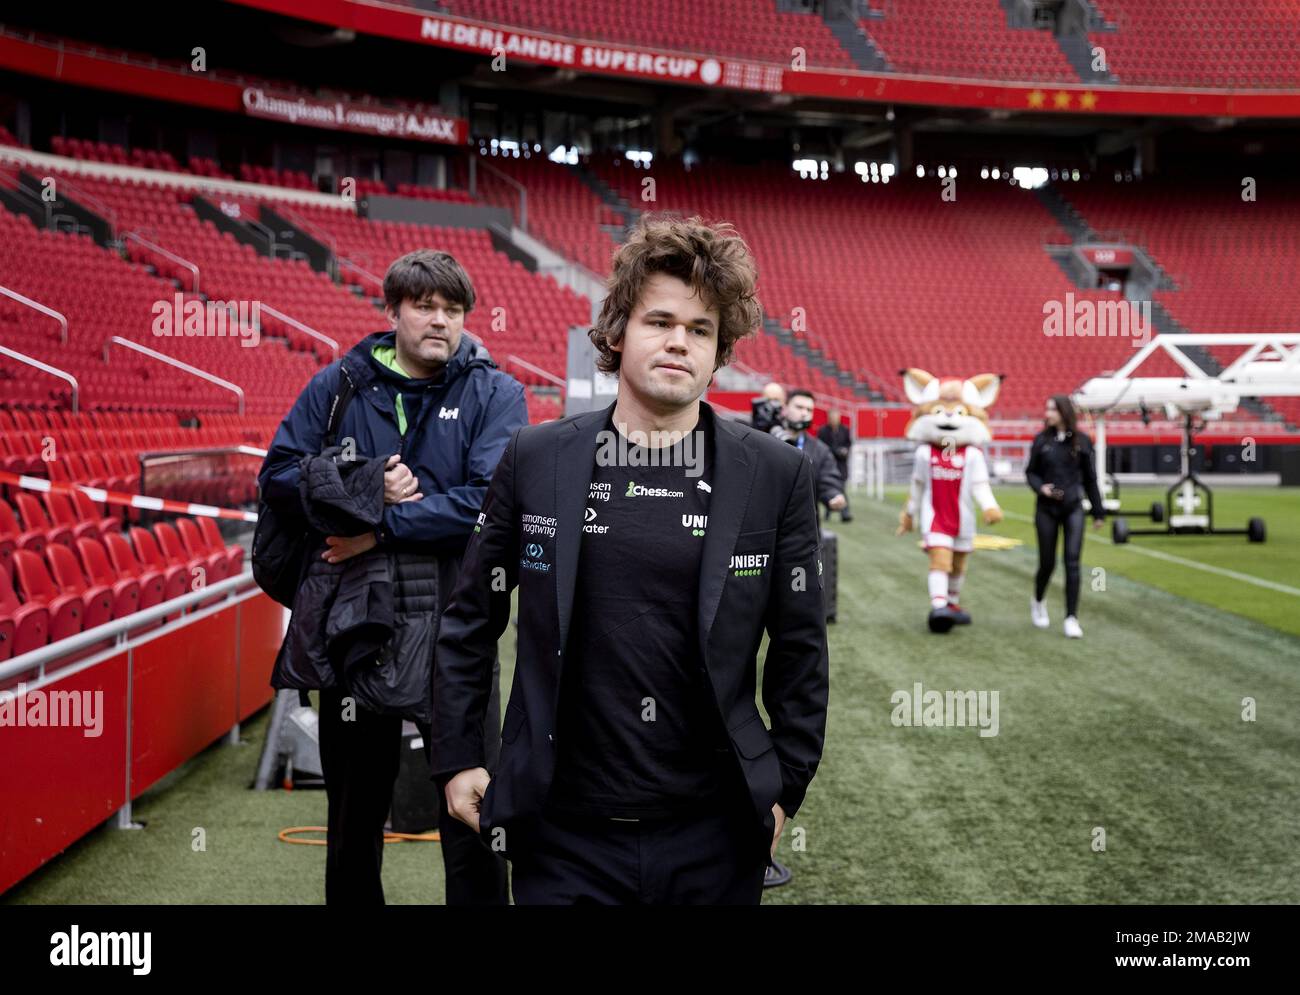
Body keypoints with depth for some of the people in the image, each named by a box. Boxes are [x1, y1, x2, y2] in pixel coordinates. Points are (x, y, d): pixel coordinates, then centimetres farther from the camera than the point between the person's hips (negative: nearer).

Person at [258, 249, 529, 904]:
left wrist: (383, 525, -15)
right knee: (354, 813, 16)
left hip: (453, 626, -2)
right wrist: (364, 491, -13)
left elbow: (493, 499, -15)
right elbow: (279, 475, 2)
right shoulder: (339, 385, 7)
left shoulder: (494, 394, -1)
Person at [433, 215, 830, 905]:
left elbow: (799, 647, 6)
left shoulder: (777, 477, -1)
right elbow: (470, 620, 8)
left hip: (714, 836, 0)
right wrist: (457, 759, 7)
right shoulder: (534, 460, 0)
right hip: (563, 830, 0)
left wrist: (785, 786, 7)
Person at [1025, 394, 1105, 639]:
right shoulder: (1041, 440, 1)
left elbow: (1089, 478, 7)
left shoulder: (1081, 441, 1)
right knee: (1047, 562, 7)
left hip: (1073, 508, 0)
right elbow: (1031, 472, 7)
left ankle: (1071, 618, -5)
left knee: (1072, 563, -8)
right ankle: (1038, 601, 36)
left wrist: (1098, 512, 9)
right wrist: (1041, 487, -15)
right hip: (1046, 508, 0)